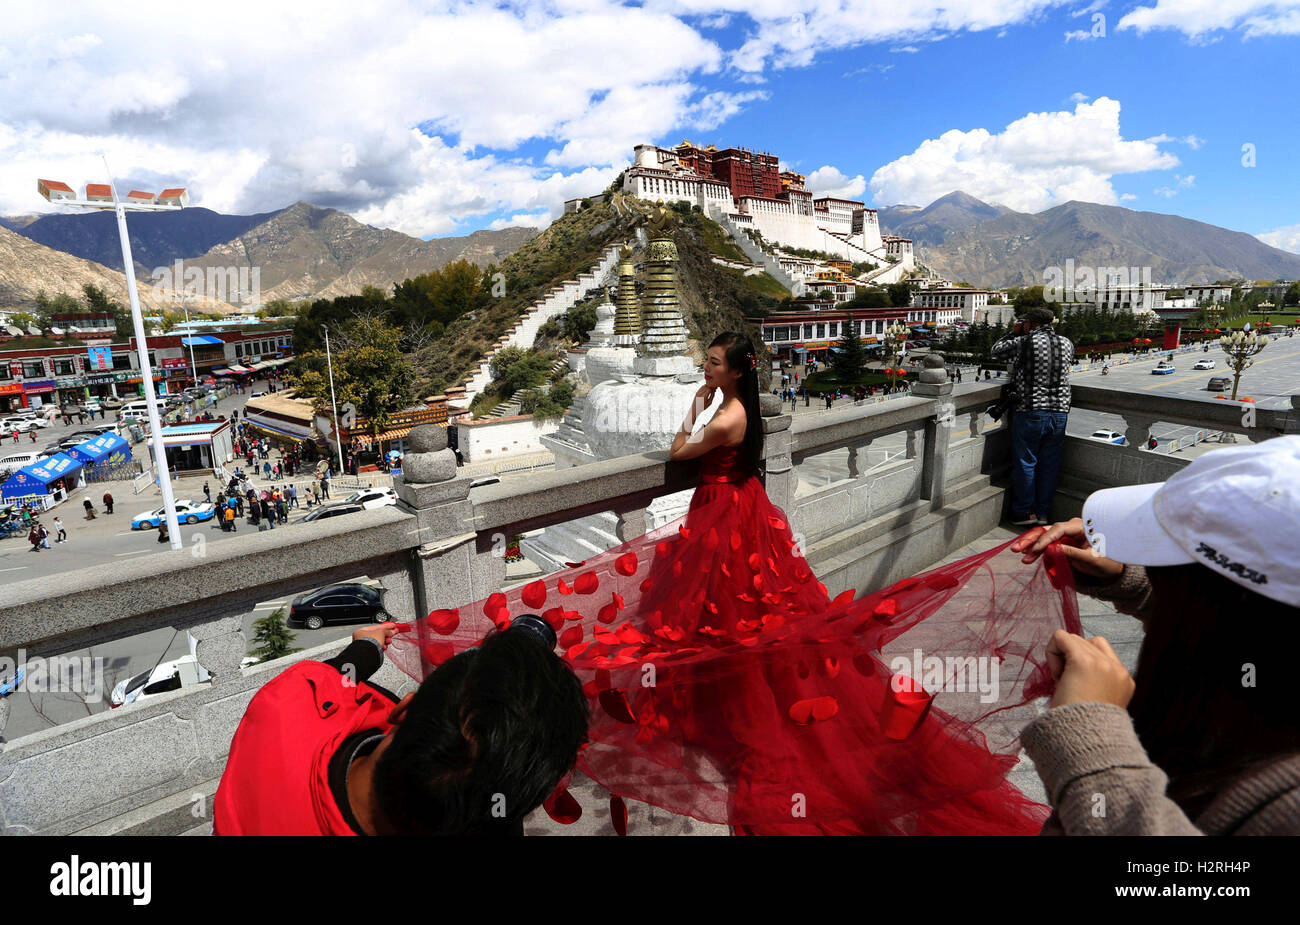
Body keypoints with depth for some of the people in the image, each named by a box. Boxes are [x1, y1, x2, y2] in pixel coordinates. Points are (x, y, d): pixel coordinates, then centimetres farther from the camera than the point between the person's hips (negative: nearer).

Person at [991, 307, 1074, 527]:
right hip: (1060, 412, 5)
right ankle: (1043, 513, 17)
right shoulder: (1066, 344, 7)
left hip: (1030, 411, -4)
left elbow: (996, 350, 4)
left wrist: (1014, 333, 18)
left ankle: (1025, 511, 10)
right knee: (1049, 464, 10)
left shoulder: (1024, 342, -8)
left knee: (1025, 462, 5)